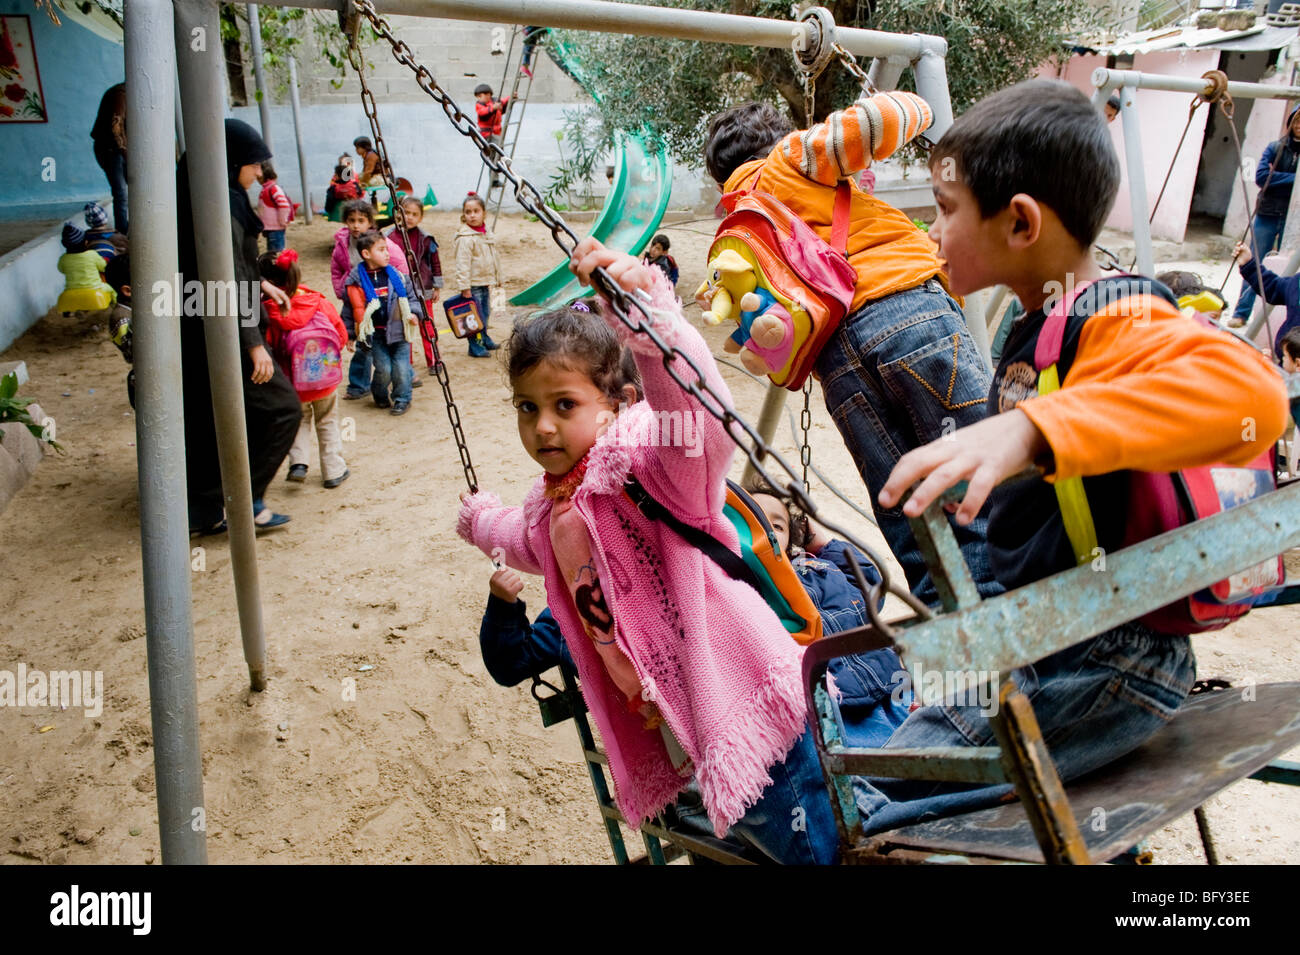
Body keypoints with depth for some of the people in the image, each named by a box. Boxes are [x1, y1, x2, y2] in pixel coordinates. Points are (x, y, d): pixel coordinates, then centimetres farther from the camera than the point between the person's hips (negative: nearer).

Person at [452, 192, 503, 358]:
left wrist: (496, 278, 23)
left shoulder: (487, 232, 9)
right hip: (473, 284, -8)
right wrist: (465, 287, -22)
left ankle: (485, 340, 33)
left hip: (485, 282, 8)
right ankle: (475, 347, 6)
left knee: (485, 313, 18)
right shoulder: (465, 237, -17)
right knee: (475, 315, -4)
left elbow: (492, 257, 20)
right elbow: (462, 263, -19)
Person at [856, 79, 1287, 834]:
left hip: (1107, 668, -10)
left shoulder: (1117, 324, -19)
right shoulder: (1041, 325, 9)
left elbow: (1249, 390, -41)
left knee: (855, 813, -19)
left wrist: (1029, 428, -50)